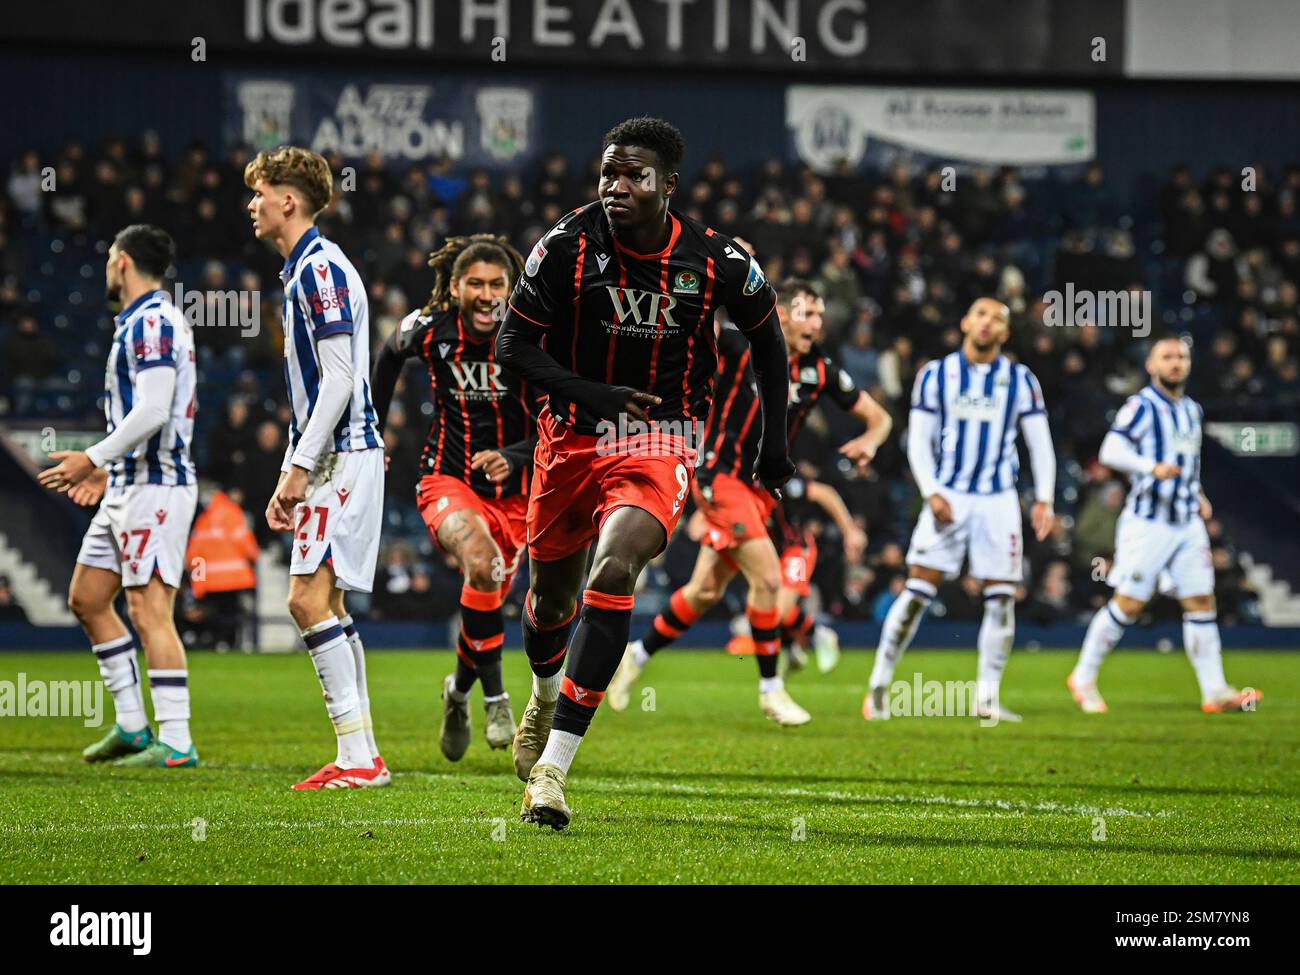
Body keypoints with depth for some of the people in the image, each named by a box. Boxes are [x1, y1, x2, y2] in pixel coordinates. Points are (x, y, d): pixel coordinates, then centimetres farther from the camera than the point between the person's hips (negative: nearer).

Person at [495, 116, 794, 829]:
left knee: (614, 570, -27)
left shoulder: (718, 262, -11)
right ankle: (545, 693, 56)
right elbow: (513, 343, -7)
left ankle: (551, 768, -28)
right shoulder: (568, 245, -12)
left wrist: (775, 439, 14)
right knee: (552, 594, 17)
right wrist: (592, 395, -23)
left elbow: (766, 335, 9)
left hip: (660, 442, -2)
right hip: (573, 436, 2)